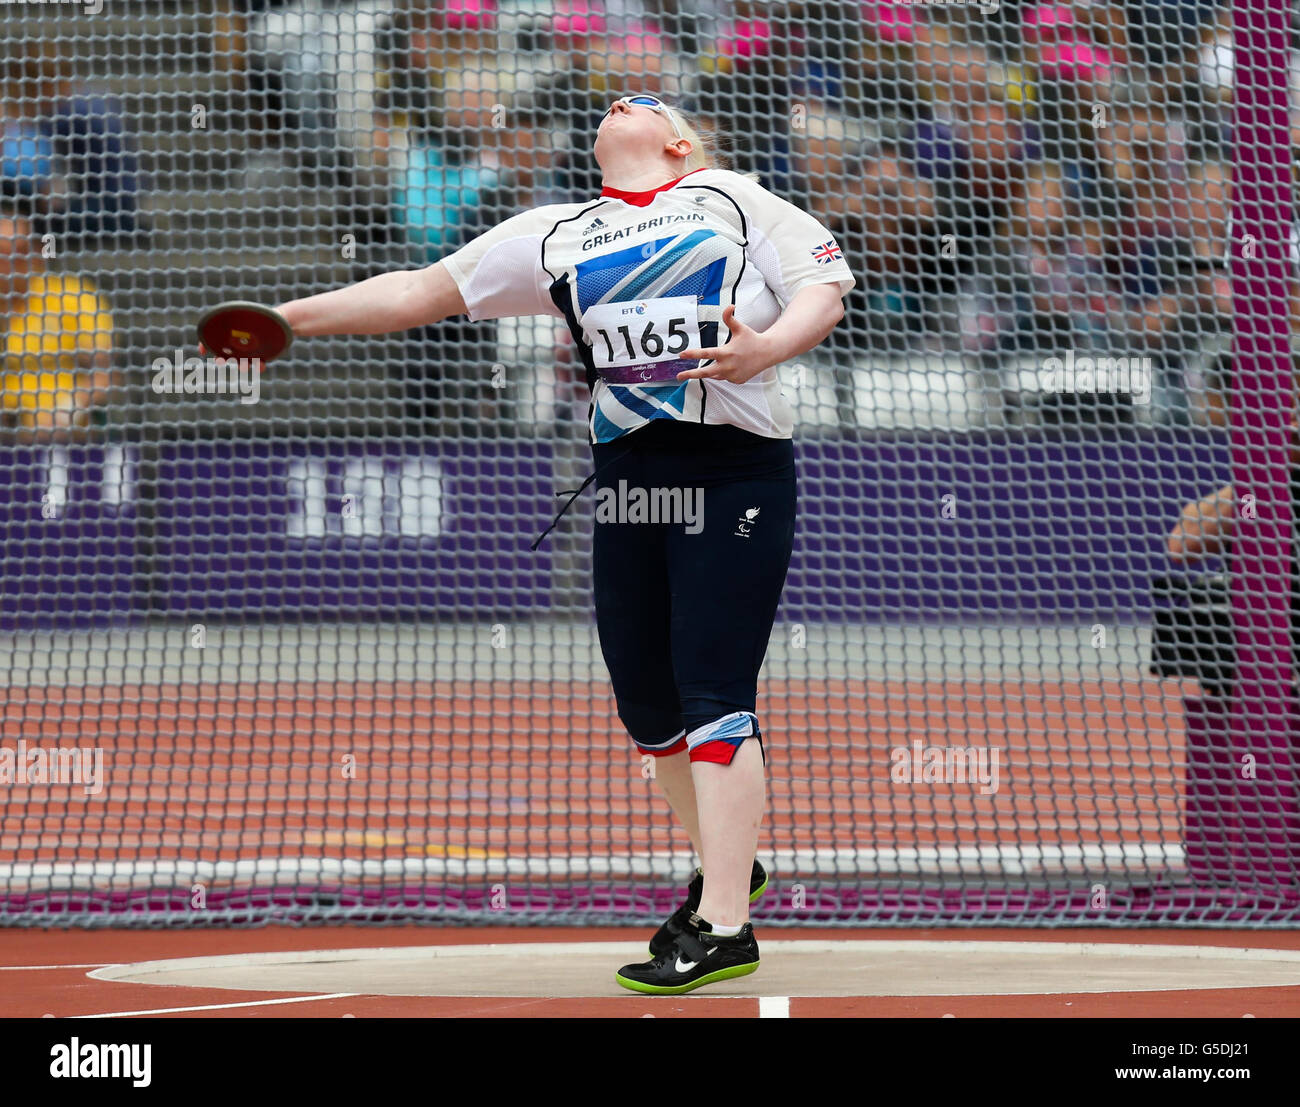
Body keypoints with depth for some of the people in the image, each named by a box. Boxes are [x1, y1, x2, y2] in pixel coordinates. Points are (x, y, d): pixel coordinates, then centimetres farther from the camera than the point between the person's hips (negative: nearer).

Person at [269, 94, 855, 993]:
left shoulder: (734, 201, 10)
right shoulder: (557, 236, 20)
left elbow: (826, 285, 3)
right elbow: (420, 293, 21)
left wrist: (766, 348, -16)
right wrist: (291, 318, 16)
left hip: (735, 471, -5)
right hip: (627, 472, 5)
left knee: (714, 697, -11)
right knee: (646, 701, 8)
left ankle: (722, 925, -14)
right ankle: (727, 865, 31)